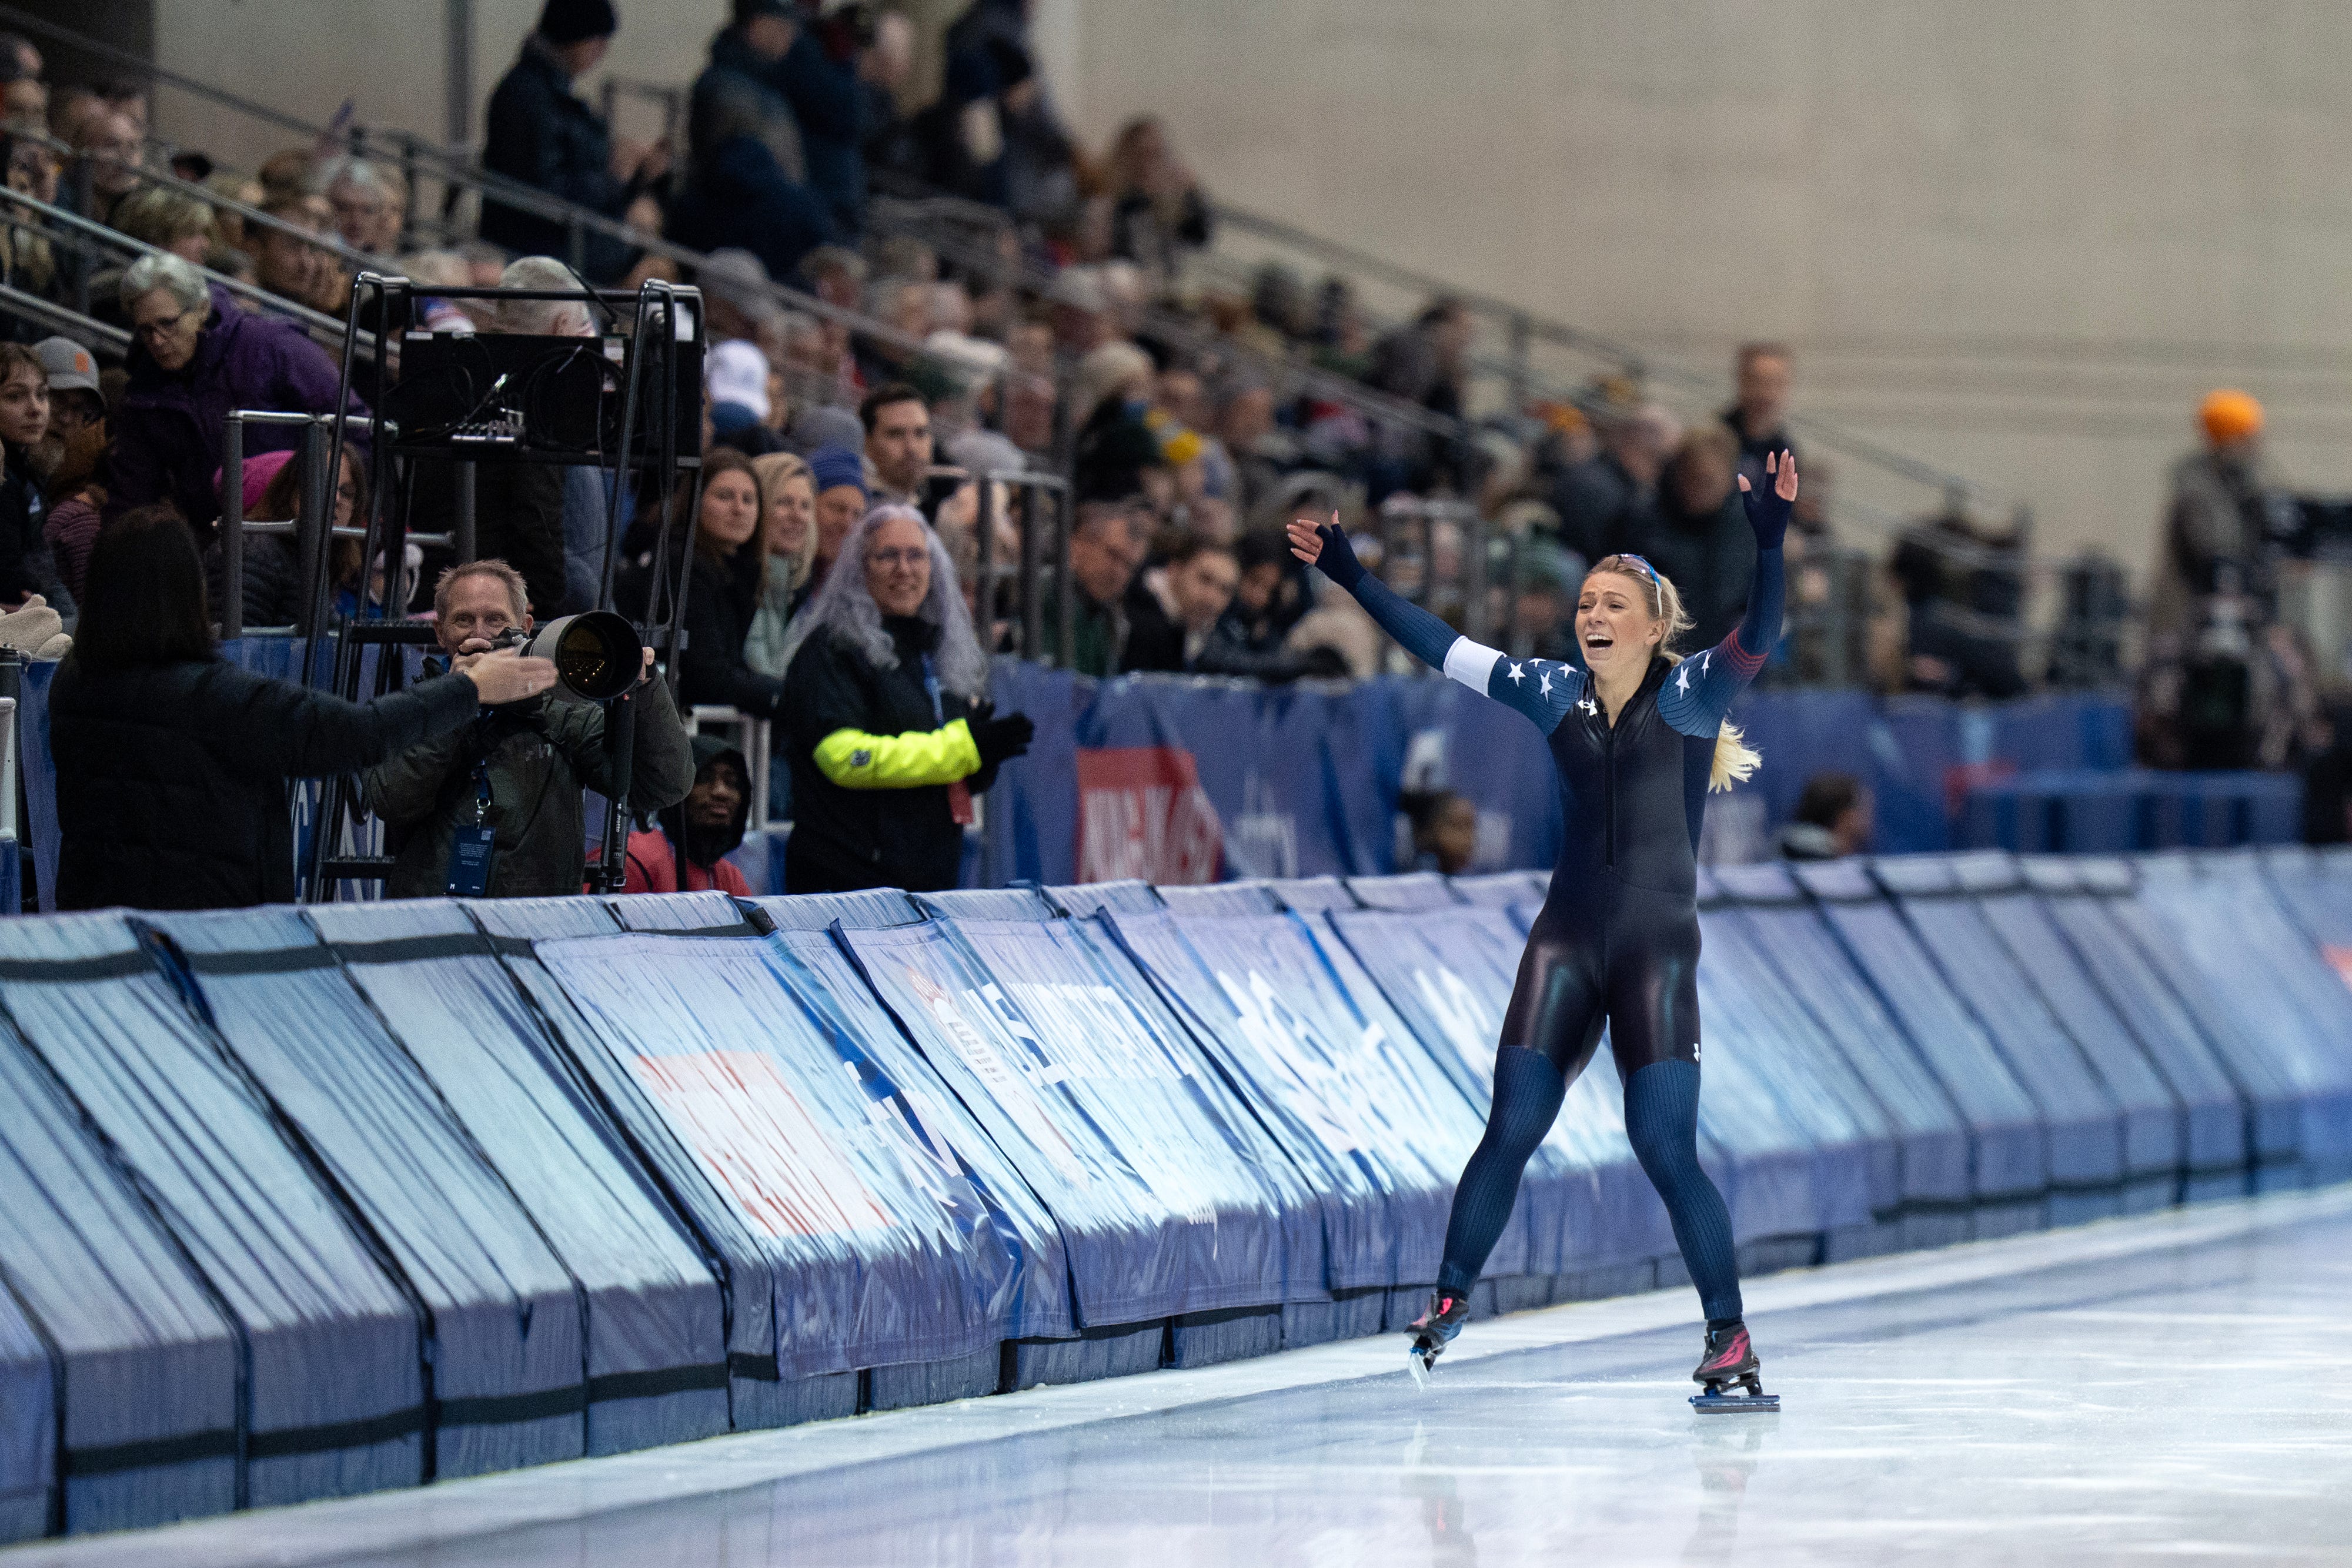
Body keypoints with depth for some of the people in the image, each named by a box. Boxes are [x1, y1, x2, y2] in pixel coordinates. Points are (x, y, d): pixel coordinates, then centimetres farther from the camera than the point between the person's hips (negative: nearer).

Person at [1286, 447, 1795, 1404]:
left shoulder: (1691, 697, -2)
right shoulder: (1556, 696, 9)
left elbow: (1758, 638, -19)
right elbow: (1441, 649, 13)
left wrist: (1769, 546, -35)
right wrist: (1352, 579, 10)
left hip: (1659, 948, -4)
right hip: (1566, 938, 4)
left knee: (1666, 1149, -9)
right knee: (1511, 1128, -4)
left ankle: (1729, 1337, -1)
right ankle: (1447, 1301, 9)